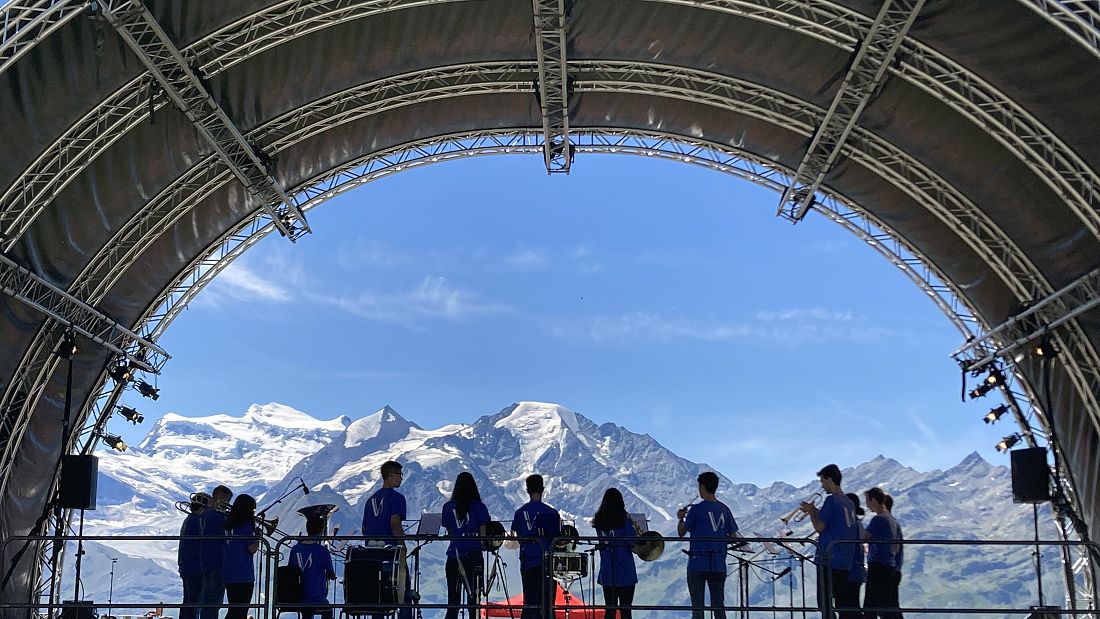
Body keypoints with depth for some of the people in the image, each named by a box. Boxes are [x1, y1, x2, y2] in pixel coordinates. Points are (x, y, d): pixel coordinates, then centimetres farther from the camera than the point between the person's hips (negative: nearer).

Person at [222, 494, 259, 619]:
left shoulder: (228, 523, 9)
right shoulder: (245, 525, -13)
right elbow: (252, 549, -13)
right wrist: (257, 536, 3)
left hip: (227, 574, 7)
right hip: (243, 575, -7)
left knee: (233, 609, 15)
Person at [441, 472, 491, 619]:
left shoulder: (448, 507, 3)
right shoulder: (479, 507, -3)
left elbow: (449, 532, 6)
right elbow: (483, 534, -1)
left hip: (453, 556, 2)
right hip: (474, 556, -2)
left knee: (453, 601, 6)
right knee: (473, 597, 4)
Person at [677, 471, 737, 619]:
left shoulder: (696, 509, -9)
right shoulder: (724, 509, 5)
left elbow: (681, 533, -4)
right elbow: (733, 537, 7)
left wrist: (680, 518, 13)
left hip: (698, 564, -4)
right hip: (719, 565, 4)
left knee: (697, 606, 1)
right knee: (718, 605, 10)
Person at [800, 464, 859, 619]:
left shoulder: (831, 500, -11)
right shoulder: (849, 503, 15)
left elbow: (819, 527, -13)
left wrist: (811, 512, 3)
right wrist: (816, 511, 18)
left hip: (829, 559, -8)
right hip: (845, 561, 8)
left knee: (825, 602, -4)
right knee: (844, 601, 8)